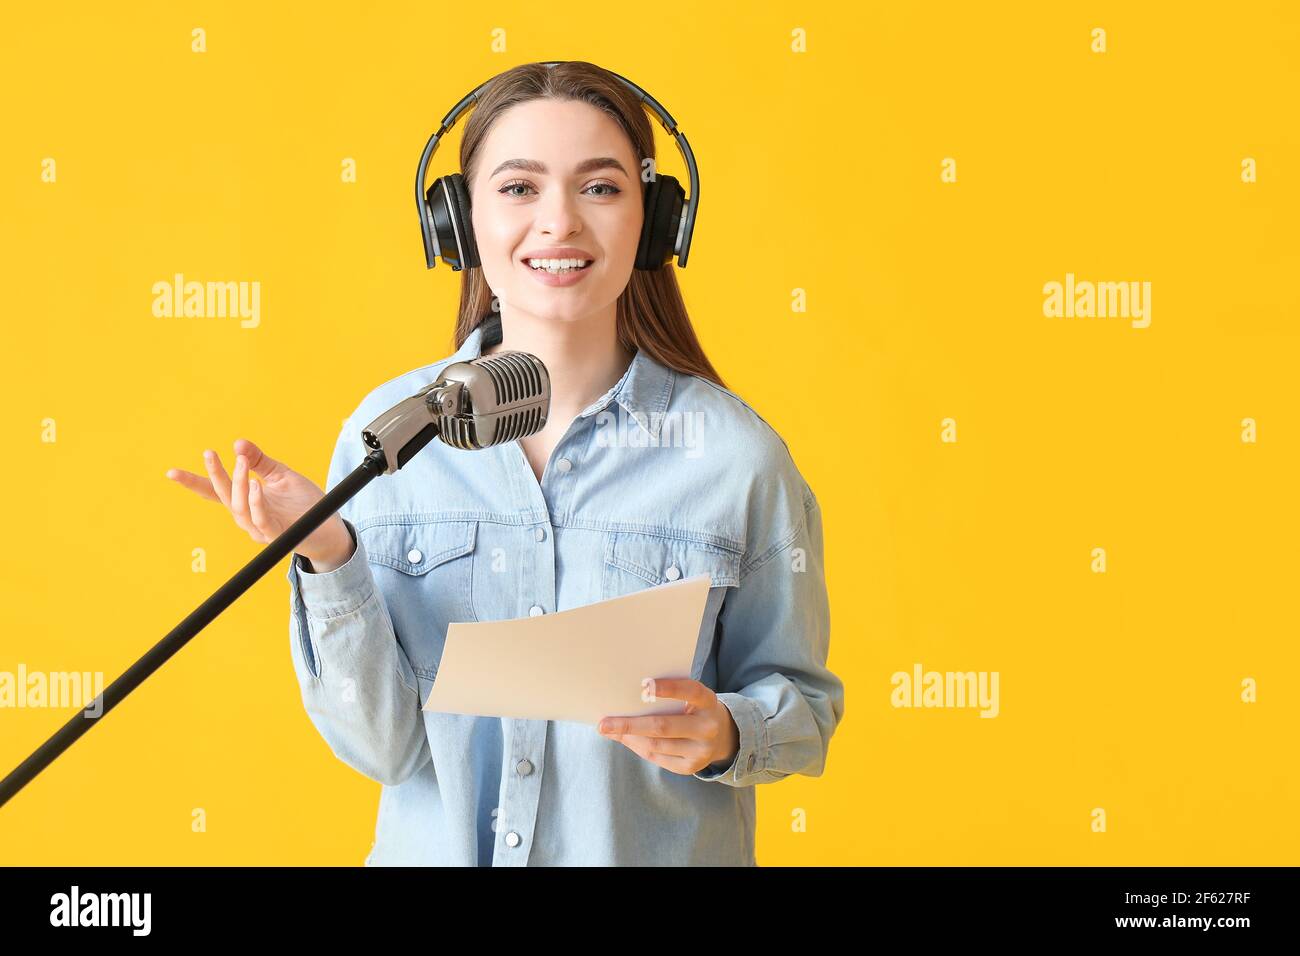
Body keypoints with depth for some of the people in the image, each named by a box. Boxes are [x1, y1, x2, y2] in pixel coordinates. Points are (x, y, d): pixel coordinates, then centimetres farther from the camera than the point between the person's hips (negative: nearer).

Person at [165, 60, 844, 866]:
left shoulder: (735, 452, -12)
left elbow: (803, 705, -3)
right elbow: (382, 746, -10)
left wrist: (725, 733, -22)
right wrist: (328, 561, -24)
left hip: (661, 852, -1)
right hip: (436, 846, 1)